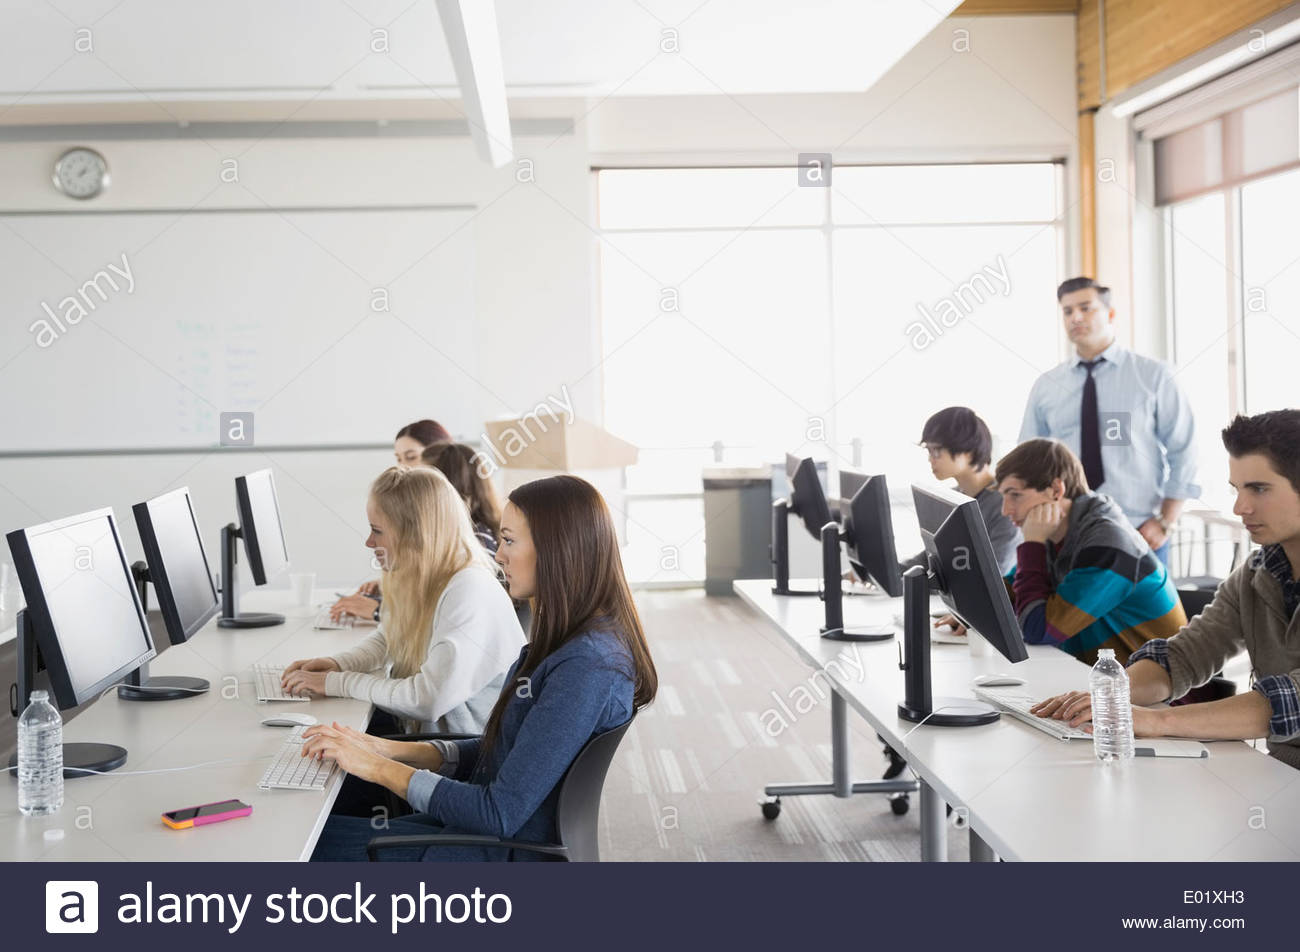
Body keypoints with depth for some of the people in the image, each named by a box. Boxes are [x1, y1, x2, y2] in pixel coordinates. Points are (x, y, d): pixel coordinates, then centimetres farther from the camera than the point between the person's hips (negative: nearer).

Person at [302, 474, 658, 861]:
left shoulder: (586, 668, -25)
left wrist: (378, 767, -15)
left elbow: (500, 815, -24)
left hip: (504, 852, -9)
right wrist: (387, 749, 1)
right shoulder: (567, 638, 7)